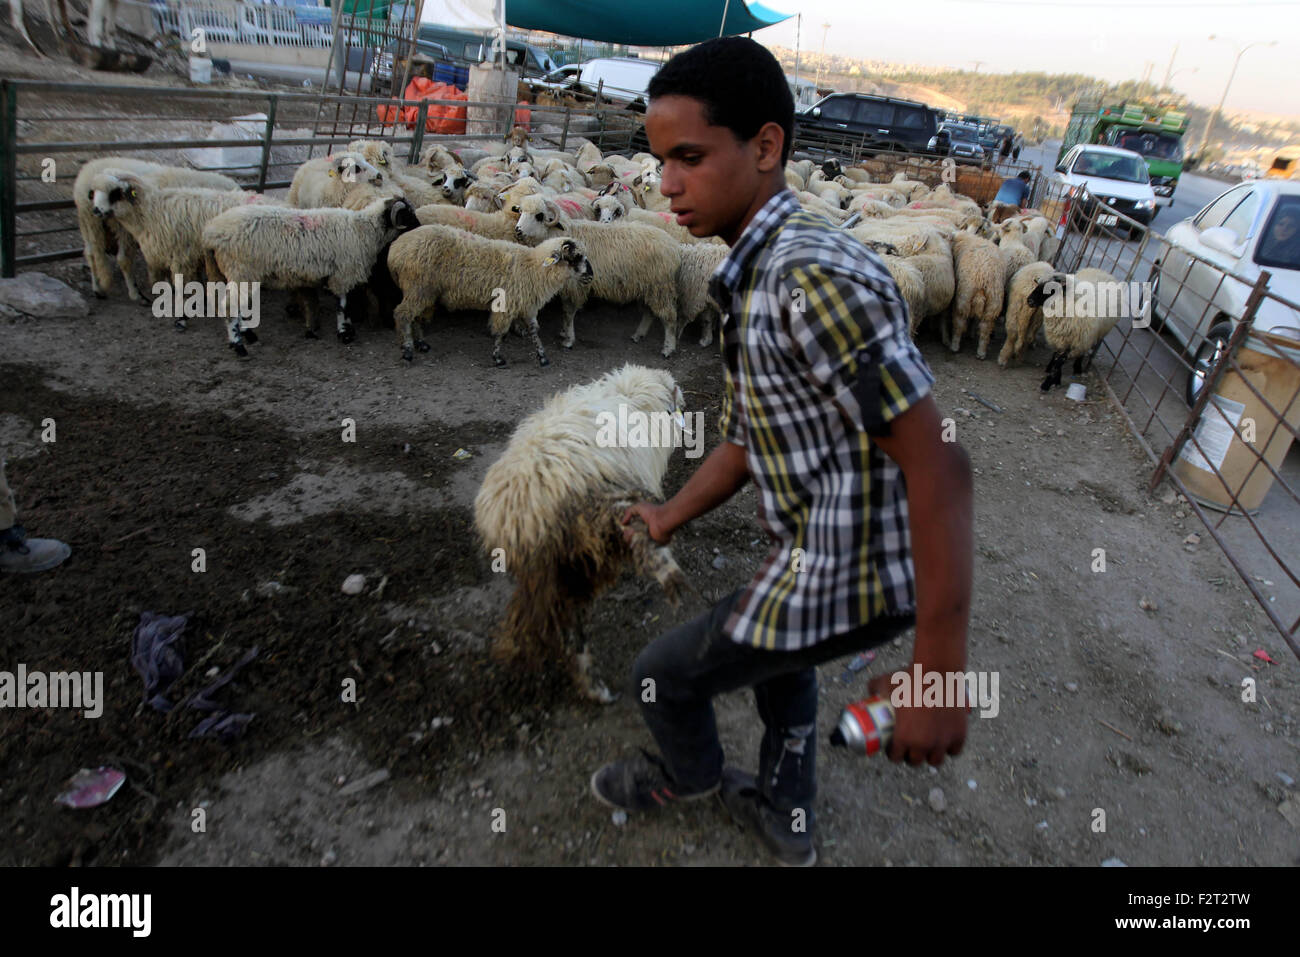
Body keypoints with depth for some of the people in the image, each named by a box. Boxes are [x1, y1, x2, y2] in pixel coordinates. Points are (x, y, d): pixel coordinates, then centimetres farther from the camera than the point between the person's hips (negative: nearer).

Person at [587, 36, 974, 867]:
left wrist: (940, 671, -28)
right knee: (777, 660, 34)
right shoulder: (755, 277, 6)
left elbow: (939, 465, -29)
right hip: (822, 550, 9)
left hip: (842, 578, -9)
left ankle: (688, 774, 47)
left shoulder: (815, 276, -27)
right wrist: (670, 518, 24)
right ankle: (785, 814, 59)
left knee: (666, 674, 12)